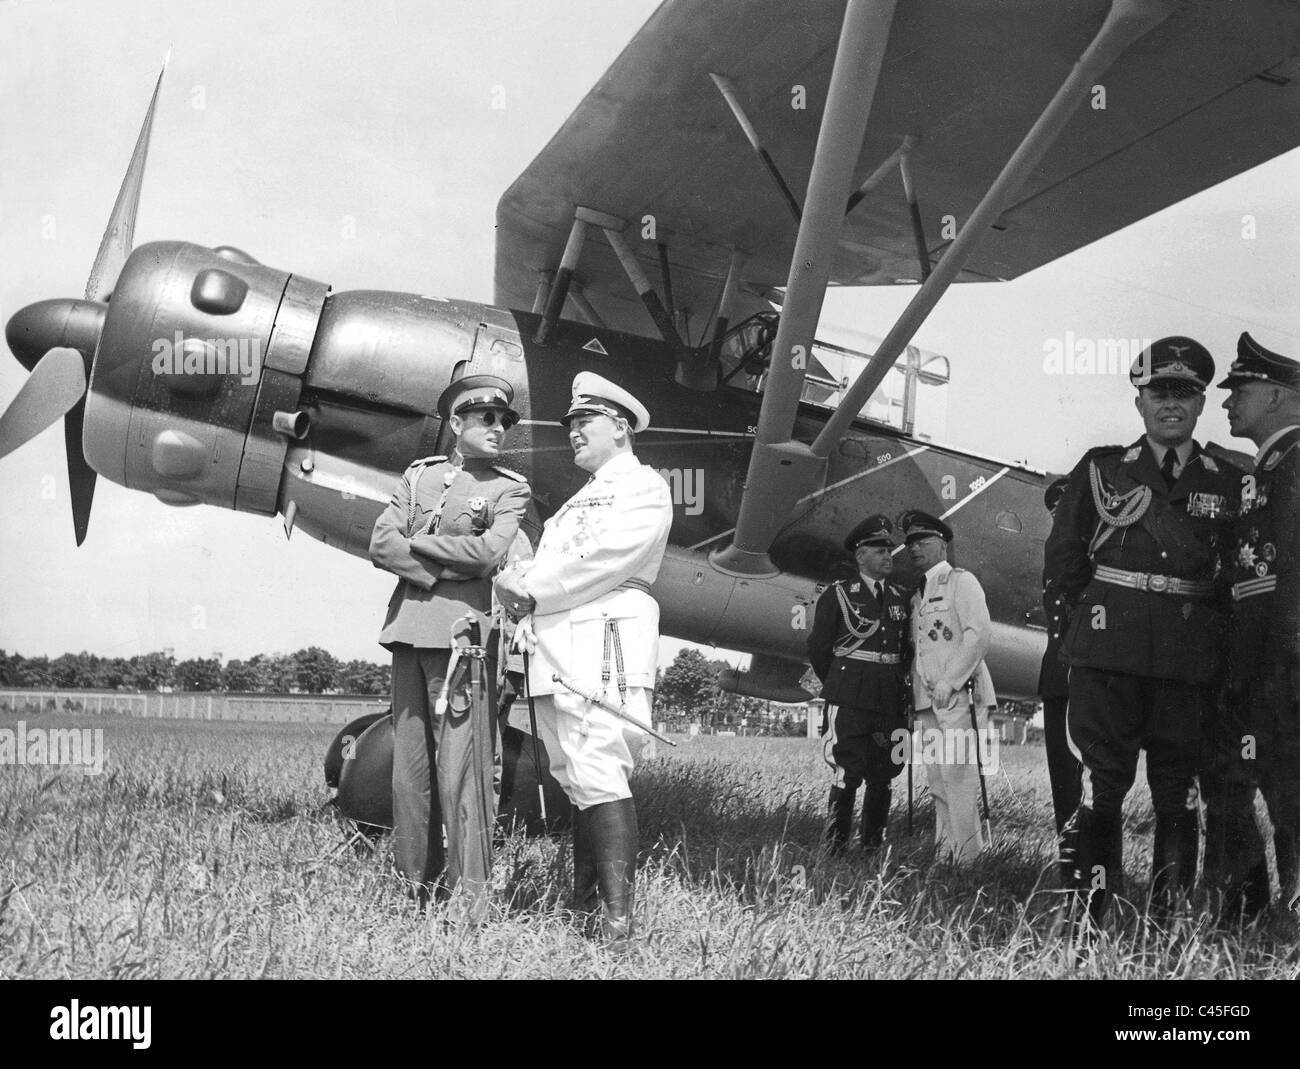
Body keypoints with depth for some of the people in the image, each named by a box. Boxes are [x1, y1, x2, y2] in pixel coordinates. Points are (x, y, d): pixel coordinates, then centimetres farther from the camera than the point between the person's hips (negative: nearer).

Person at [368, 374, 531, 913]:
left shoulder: (509, 489, 6)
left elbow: (488, 552, -11)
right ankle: (414, 886, 15)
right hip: (407, 626, 4)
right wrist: (445, 566, -7)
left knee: (461, 768, -9)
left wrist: (415, 541, -2)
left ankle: (470, 900, -5)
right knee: (408, 763, 6)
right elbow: (380, 545, 6)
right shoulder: (418, 474, 17)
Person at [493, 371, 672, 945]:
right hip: (553, 646, 8)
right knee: (574, 777, 10)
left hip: (603, 636, -8)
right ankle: (582, 902, 17)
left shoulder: (644, 486, 4)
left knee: (597, 773, -16)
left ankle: (617, 920, -18)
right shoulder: (580, 499, 32)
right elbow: (545, 563, 23)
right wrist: (515, 580, 0)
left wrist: (532, 589, -8)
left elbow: (606, 556, -11)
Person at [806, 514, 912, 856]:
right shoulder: (838, 594, 0)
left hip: (891, 699, 5)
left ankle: (873, 847, 14)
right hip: (850, 699, -5)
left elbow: (907, 648, 21)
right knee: (848, 773, -9)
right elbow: (818, 647, 4)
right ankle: (834, 849, -4)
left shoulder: (901, 597, 13)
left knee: (882, 776, 6)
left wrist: (896, 682, 14)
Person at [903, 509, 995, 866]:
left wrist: (950, 682, -17)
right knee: (938, 783, 7)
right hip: (927, 701, 8)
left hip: (959, 694, -7)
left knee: (957, 776, -12)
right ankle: (944, 855, 11)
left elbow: (980, 632, -13)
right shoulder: (917, 596, 22)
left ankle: (968, 857, -9)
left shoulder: (961, 581, 0)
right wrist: (916, 691, 9)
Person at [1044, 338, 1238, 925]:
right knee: (1101, 780, -6)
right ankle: (1086, 913, 0)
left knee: (1178, 787, 5)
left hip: (1190, 658, 2)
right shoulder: (1101, 469, 8)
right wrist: (1098, 613, 8)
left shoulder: (1227, 482, 11)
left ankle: (1171, 914, 13)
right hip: (1109, 652, -1)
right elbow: (1061, 561, 10)